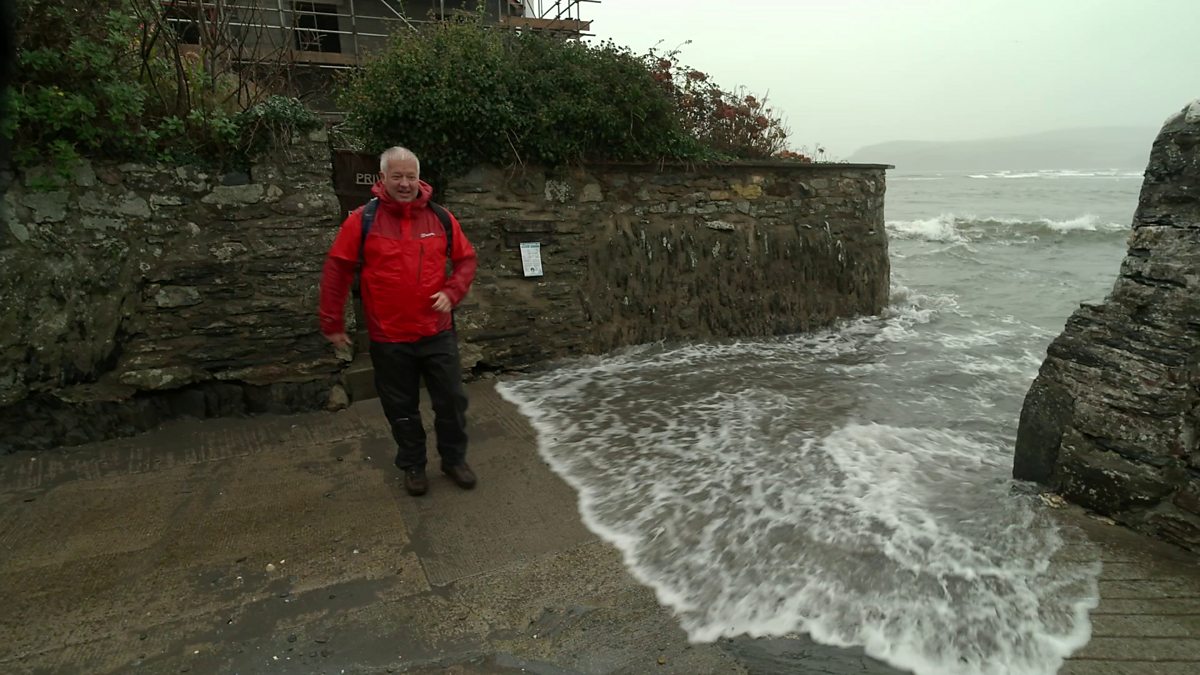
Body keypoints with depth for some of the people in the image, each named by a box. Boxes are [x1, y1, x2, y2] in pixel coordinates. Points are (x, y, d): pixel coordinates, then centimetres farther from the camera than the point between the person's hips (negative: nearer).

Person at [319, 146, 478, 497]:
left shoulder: (441, 218, 0)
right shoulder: (362, 220, -6)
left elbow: (466, 259, 9)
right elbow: (336, 270, -2)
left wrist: (451, 293, -8)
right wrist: (332, 323, -1)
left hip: (438, 332, 2)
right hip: (389, 337, -1)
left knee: (452, 400, 10)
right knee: (402, 408, 12)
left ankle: (454, 459, 30)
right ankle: (413, 466, 32)